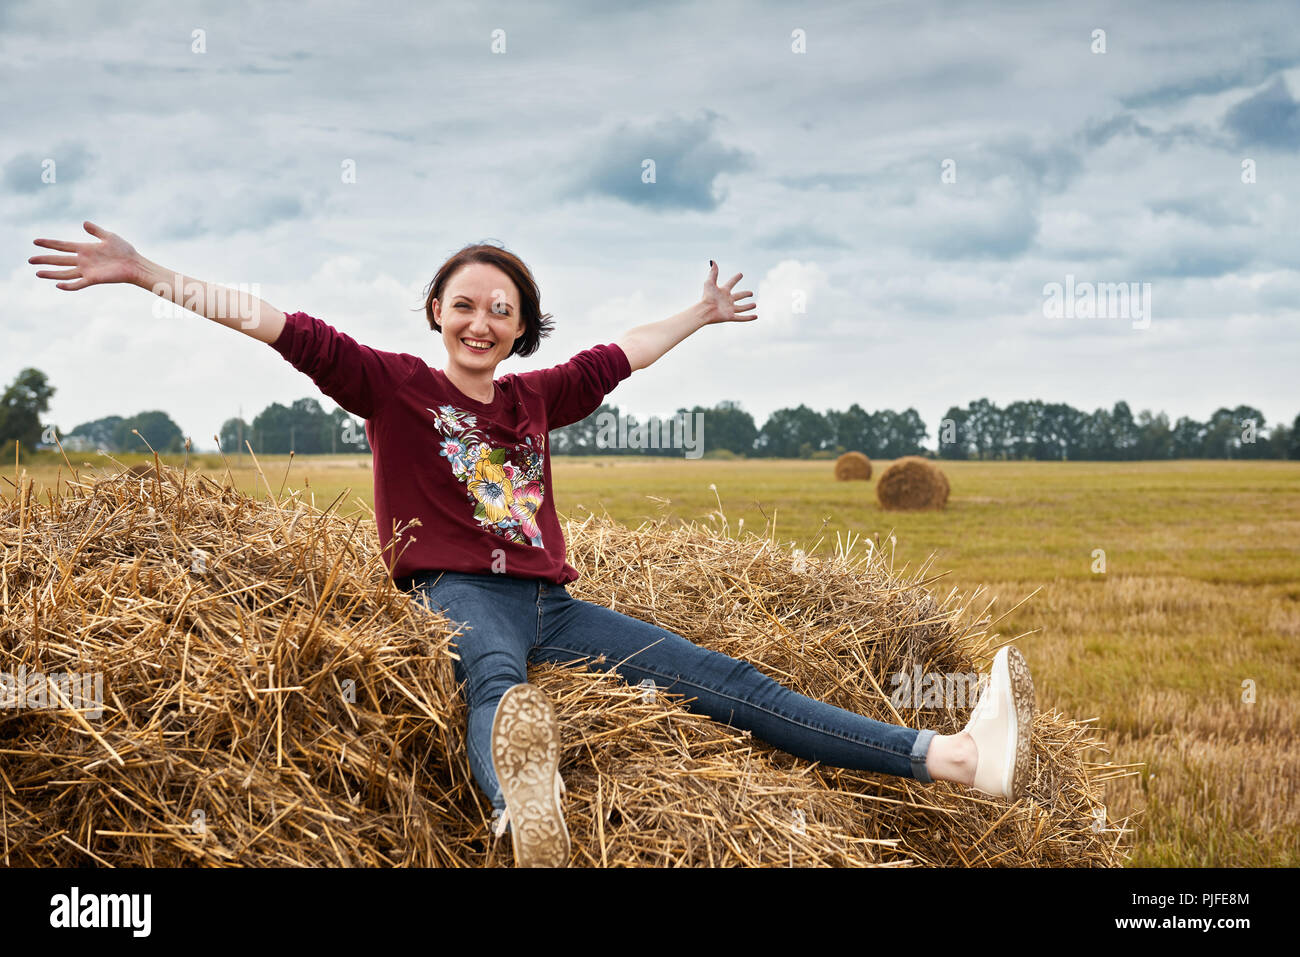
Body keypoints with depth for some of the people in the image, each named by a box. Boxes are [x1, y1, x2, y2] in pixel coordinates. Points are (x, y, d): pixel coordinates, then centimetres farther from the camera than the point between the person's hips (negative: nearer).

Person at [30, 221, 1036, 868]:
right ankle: (527, 813, -80)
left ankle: (958, 759, -15)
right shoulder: (394, 383, 5)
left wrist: (699, 315, 48)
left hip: (551, 601, 6)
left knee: (724, 680, -6)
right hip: (461, 595, -5)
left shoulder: (534, 398, 19)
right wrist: (146, 273, -7)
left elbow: (615, 358, 35)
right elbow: (286, 328, -1)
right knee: (495, 680, -41)